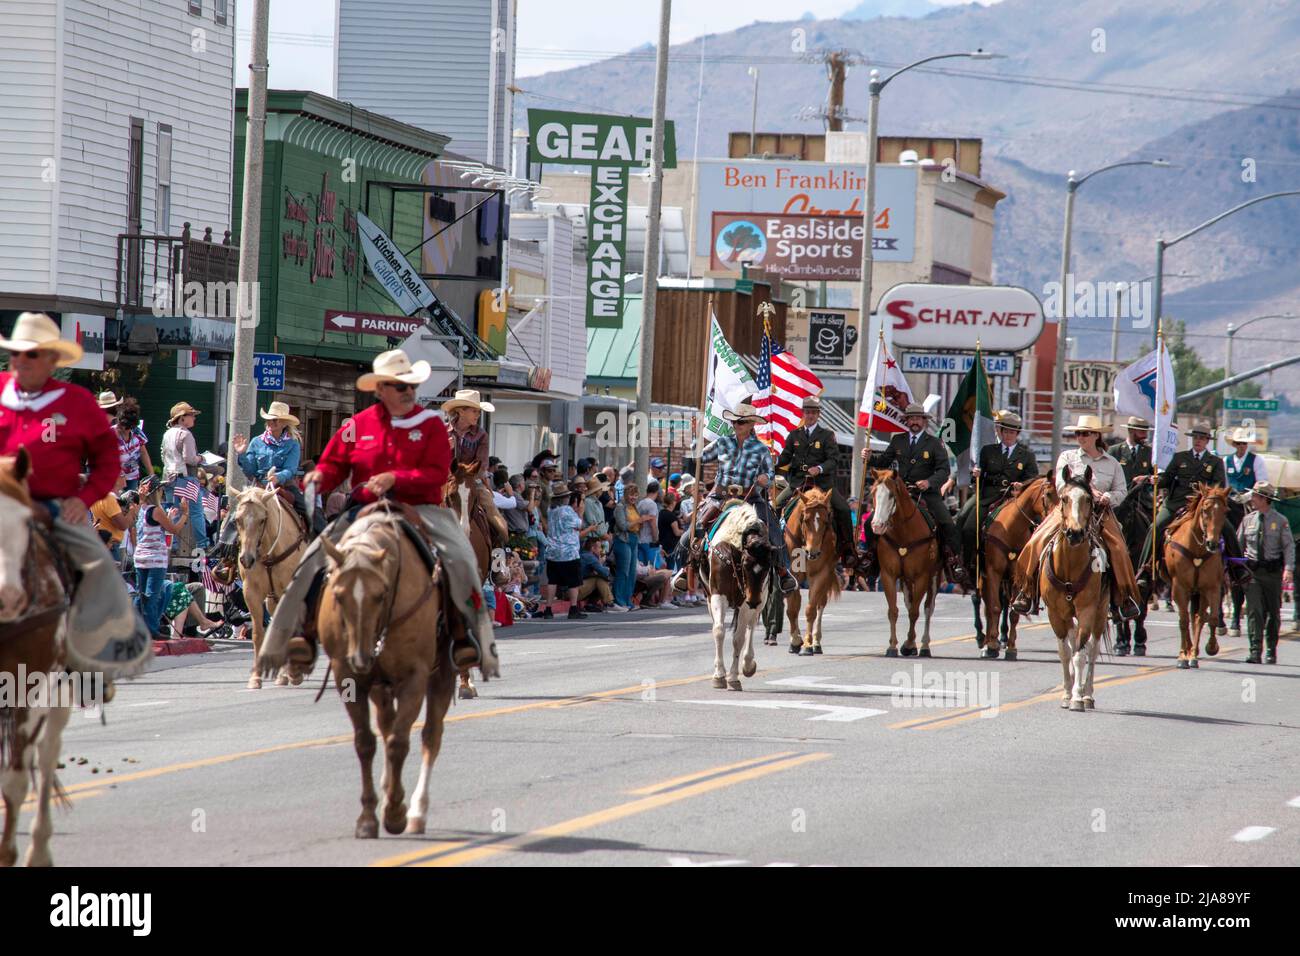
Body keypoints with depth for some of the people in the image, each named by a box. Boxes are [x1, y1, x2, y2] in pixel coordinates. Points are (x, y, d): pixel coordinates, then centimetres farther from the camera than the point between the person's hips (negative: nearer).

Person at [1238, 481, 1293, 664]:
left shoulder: (1280, 521, -2)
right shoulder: (1247, 520, 7)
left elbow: (1289, 546, -7)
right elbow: (1238, 545, 11)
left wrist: (1289, 569, -20)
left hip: (1273, 572, -1)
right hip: (1252, 571, 1)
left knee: (1273, 612, 9)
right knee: (1254, 611, -9)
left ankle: (1271, 651, 23)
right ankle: (1255, 651, -12)